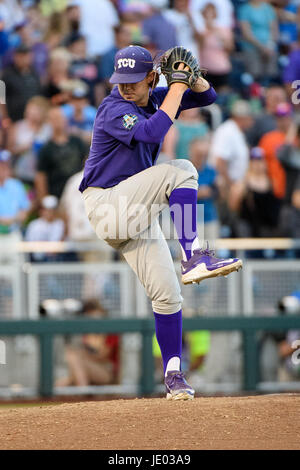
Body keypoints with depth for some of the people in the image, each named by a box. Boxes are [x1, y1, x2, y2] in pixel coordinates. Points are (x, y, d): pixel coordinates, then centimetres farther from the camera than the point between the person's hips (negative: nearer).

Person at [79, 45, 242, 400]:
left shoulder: (156, 99, 7)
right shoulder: (115, 109, -17)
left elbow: (207, 98, 13)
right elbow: (152, 132, -35)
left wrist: (193, 77, -10)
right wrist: (177, 85, -27)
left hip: (138, 213, 7)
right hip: (106, 204, -7)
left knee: (166, 293, 0)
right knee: (180, 170, -26)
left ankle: (173, 374, 7)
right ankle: (193, 258, -31)